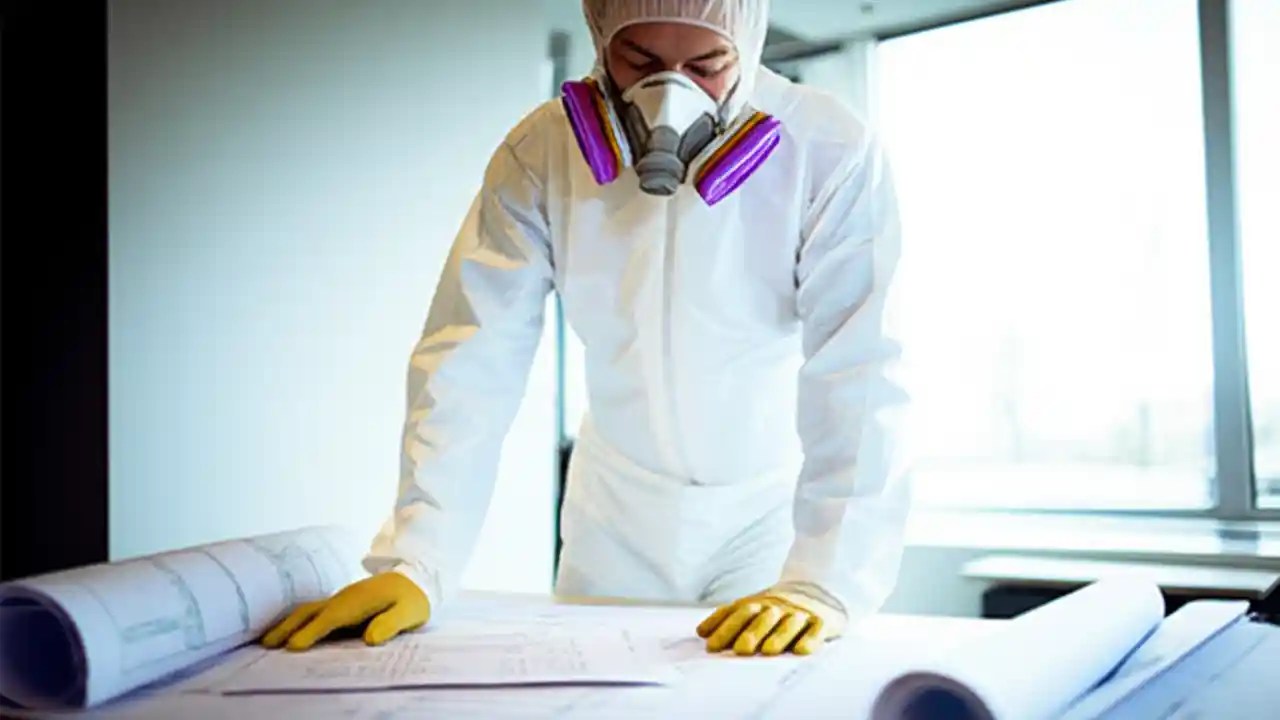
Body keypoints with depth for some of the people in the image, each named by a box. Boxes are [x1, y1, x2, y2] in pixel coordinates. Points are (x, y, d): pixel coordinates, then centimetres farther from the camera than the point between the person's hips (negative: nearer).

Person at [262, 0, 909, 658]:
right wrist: (415, 564, -27)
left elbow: (856, 376, -27)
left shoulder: (830, 155, -23)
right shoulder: (540, 154, -15)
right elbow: (471, 361, -19)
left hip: (772, 509, -2)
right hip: (618, 511, 2)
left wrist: (826, 584, -36)